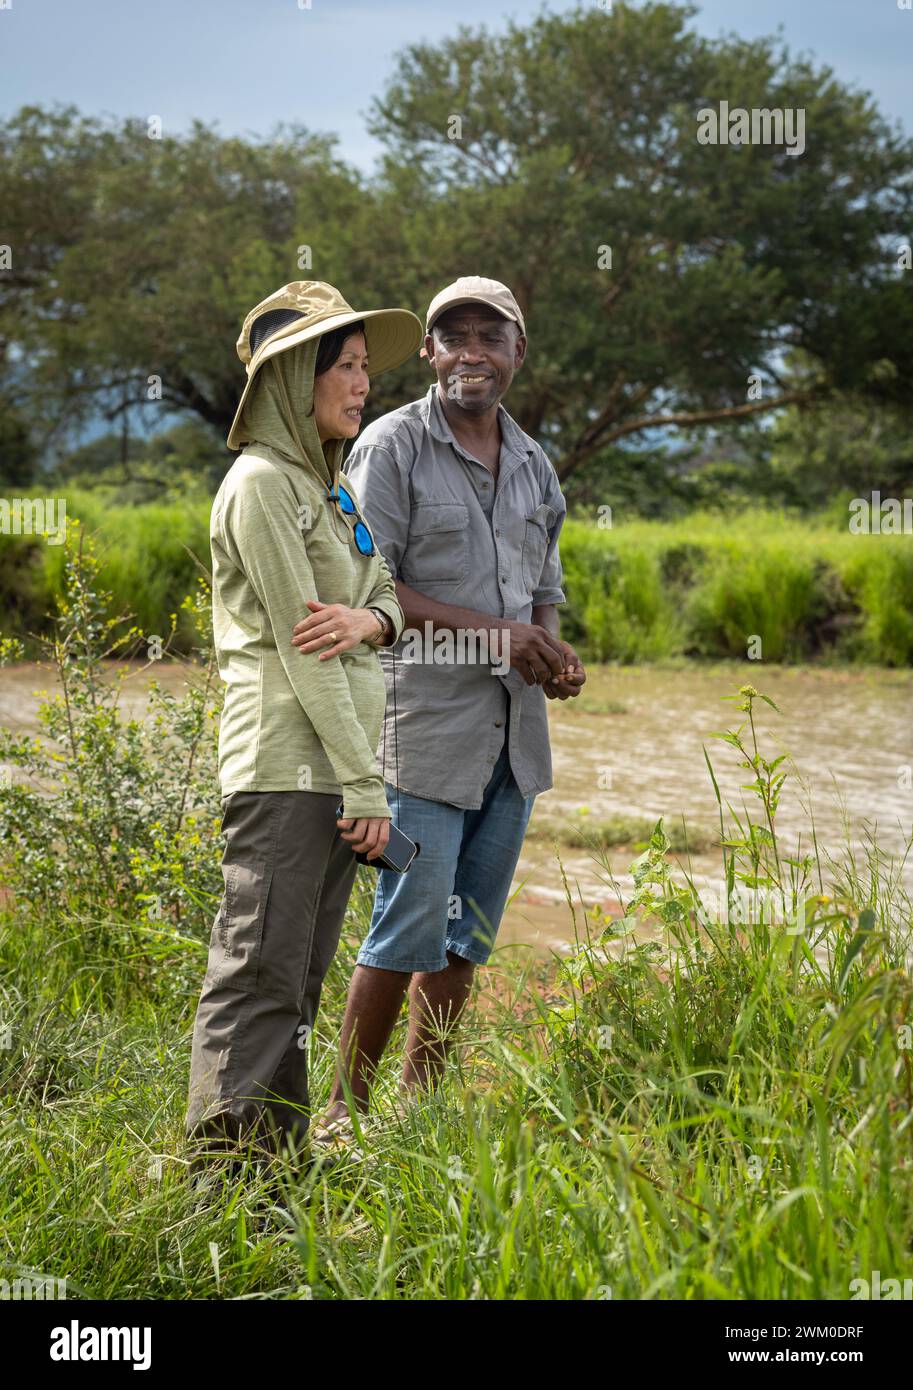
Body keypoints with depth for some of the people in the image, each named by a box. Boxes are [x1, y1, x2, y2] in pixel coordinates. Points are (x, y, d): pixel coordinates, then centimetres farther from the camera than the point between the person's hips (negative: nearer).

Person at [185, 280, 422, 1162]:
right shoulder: (263, 482, -10)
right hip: (284, 765, -9)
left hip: (334, 768, 9)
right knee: (260, 974, -8)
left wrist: (372, 619, -10)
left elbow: (390, 592, 17)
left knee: (298, 980, 11)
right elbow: (301, 648, -14)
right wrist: (365, 784, -15)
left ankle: (276, 1163, 18)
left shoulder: (331, 486, 18)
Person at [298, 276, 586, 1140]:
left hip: (514, 734, 7)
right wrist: (489, 631, -15)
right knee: (409, 930, -8)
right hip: (426, 722, -6)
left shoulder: (534, 466, 16)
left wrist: (554, 656, 2)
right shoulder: (392, 447, -4)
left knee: (466, 936, 10)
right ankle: (343, 1115, 4)